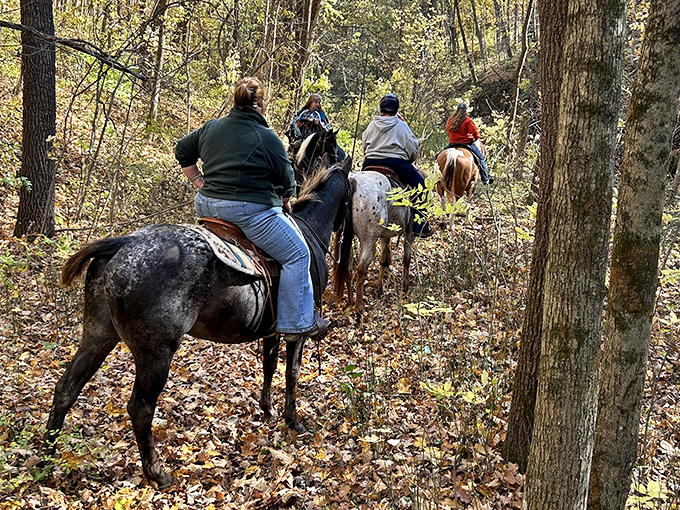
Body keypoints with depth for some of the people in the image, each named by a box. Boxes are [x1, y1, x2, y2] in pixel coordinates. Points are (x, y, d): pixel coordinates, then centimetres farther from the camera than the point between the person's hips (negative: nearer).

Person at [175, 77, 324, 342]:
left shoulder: (210, 127, 9)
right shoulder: (267, 137, -9)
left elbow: (183, 151, 22)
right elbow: (286, 182, -3)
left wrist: (200, 184, 22)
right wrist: (283, 200, 17)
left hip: (206, 206, 8)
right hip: (249, 211, -8)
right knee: (297, 254, 1)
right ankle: (297, 323, 0)